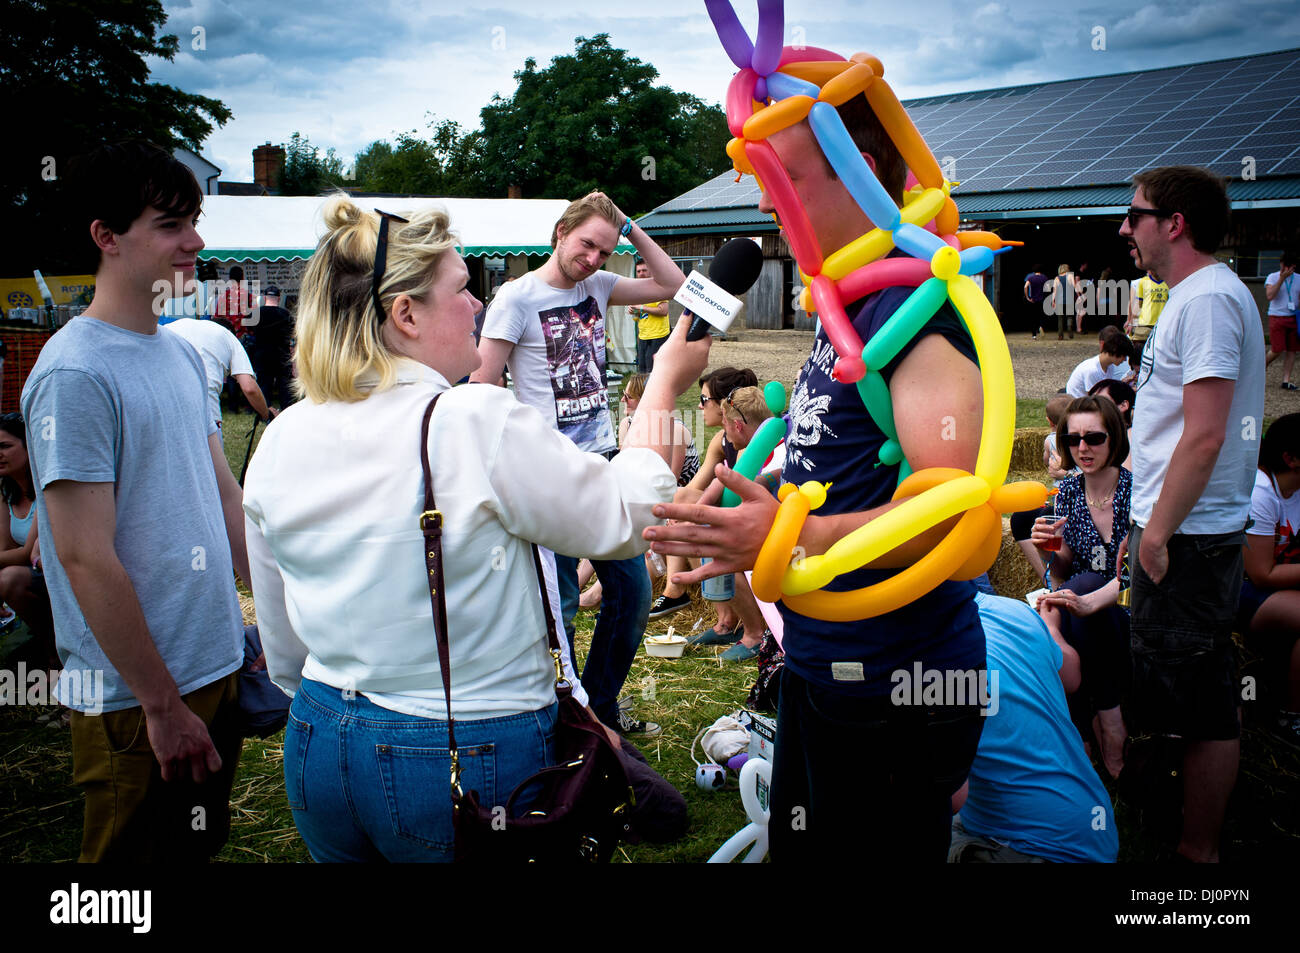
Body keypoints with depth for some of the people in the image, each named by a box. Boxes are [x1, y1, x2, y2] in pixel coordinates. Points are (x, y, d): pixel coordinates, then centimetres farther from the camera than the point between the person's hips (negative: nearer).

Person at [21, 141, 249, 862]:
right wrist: (163, 706, -17)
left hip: (218, 666, 8)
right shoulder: (75, 373, -18)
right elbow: (85, 558, -20)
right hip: (137, 701, -8)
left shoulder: (184, 354, 8)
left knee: (201, 844, 21)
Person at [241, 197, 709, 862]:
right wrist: (665, 385, 1)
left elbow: (283, 651, 10)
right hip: (473, 758, -6)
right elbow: (625, 522, -10)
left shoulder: (279, 441, 0)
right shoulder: (480, 425, -21)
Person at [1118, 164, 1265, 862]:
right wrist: (1149, 525, 20)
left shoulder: (1208, 299, -16)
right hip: (1182, 531, 11)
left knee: (1200, 705, 0)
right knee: (1197, 699, 18)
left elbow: (1204, 437, -23)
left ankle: (1196, 852, 12)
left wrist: (1159, 531, -18)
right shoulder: (1194, 296, 17)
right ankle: (1193, 838, 30)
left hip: (1189, 539, -11)